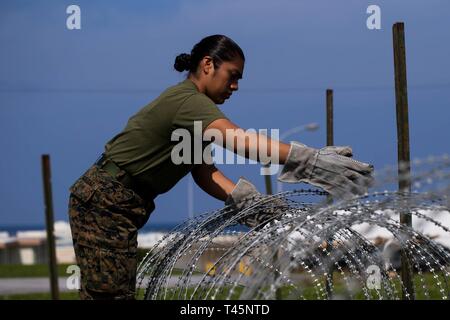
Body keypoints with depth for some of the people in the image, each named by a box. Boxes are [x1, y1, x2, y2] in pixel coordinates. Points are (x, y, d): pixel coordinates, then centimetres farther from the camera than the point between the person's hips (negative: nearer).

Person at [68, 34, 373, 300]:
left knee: (120, 292, 10)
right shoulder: (187, 100, -20)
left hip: (117, 204, 11)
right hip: (105, 203, -11)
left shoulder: (191, 110, 13)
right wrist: (309, 160, -45)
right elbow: (239, 139, -36)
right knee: (111, 293, -11)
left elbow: (205, 174, 2)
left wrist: (249, 199, -16)